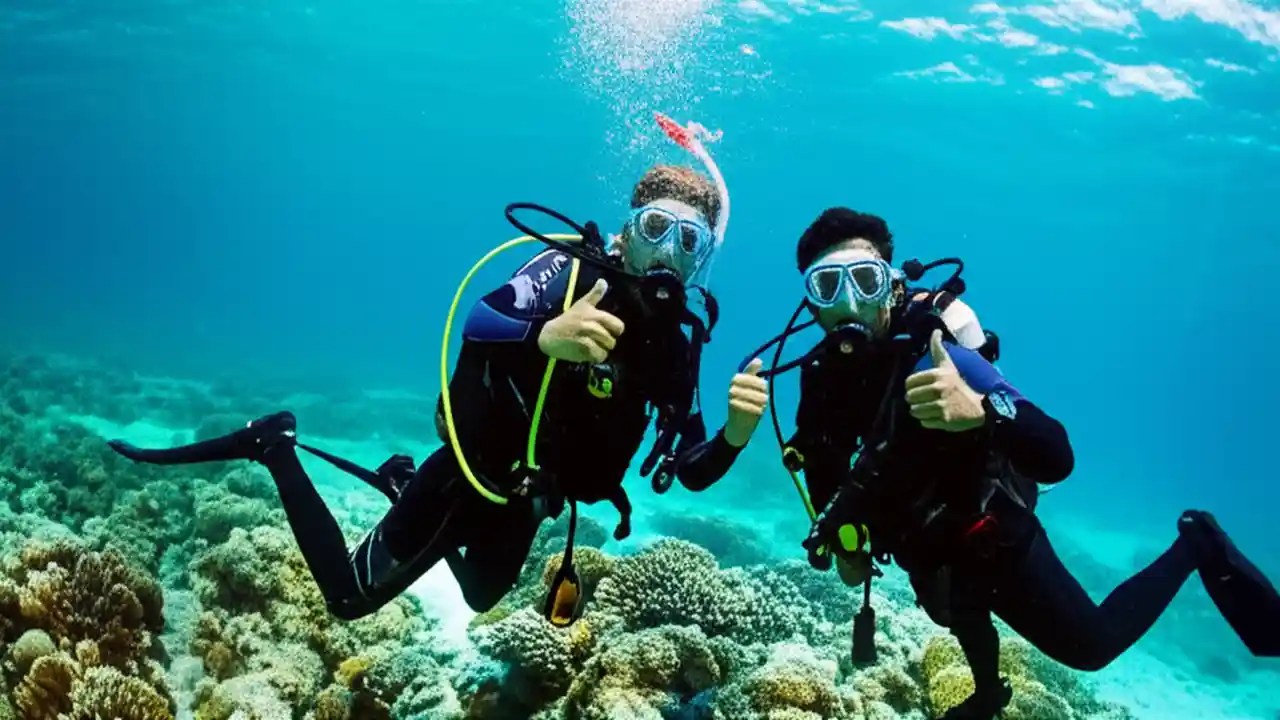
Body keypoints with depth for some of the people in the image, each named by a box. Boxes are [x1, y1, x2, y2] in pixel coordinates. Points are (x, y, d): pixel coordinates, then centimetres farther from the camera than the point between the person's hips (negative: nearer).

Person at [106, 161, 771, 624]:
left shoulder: (676, 345, -4)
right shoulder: (568, 271, -21)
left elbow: (690, 472, -5)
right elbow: (479, 324, -40)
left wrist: (734, 435, -26)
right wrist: (544, 335, -61)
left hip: (526, 499, 7)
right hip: (469, 474, -6)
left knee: (482, 599, 30)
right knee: (349, 598, 2)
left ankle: (406, 486, 47)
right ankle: (275, 447, 16)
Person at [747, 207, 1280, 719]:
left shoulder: (937, 361, -36)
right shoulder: (820, 376, -19)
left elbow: (1057, 460, -45)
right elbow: (824, 465, 2)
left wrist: (981, 411, -63)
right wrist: (843, 538, -4)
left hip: (992, 539, -5)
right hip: (926, 547, 5)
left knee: (1091, 646, 11)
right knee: (962, 619, 32)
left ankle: (1196, 546, 31)